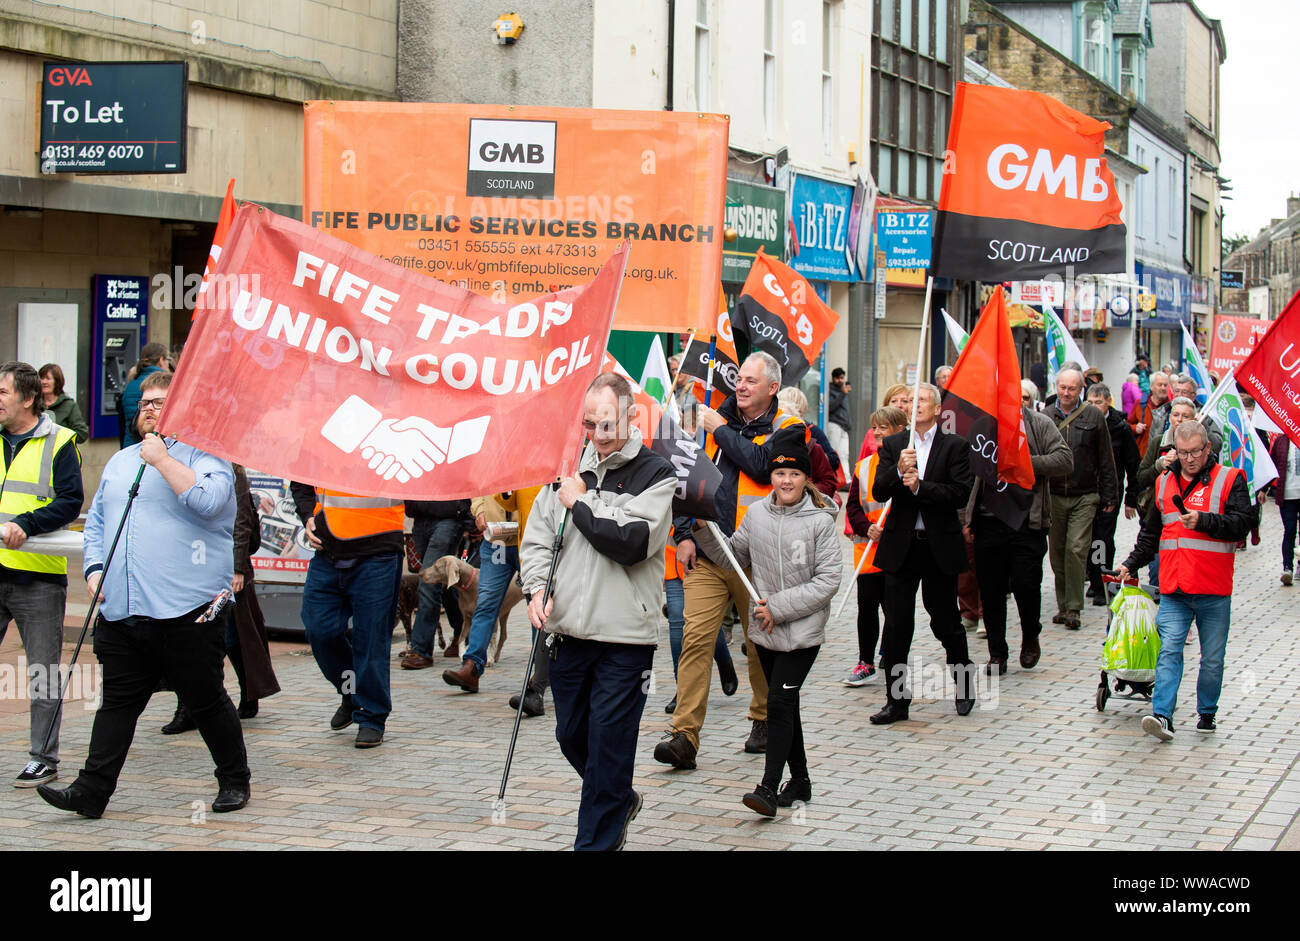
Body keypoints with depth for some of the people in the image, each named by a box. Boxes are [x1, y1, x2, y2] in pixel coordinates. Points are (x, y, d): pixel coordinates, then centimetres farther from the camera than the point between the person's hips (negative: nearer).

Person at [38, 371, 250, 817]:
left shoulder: (204, 456, -2)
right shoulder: (120, 461, 20)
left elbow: (207, 501, -22)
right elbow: (96, 521, 26)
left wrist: (162, 459, -17)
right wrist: (95, 570, 11)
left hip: (186, 612, -6)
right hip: (121, 613, 6)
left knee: (207, 701, 4)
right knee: (117, 702, 5)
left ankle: (234, 782, 18)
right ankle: (92, 791, 4)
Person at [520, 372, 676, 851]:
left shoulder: (655, 474, -5)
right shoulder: (571, 466, 10)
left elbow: (633, 542, -19)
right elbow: (536, 537, 12)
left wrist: (581, 505, -10)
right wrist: (538, 587, -5)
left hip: (623, 636, -5)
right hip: (568, 631, 5)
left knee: (608, 743, -4)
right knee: (571, 734, 16)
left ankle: (597, 839, 7)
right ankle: (619, 802, 40)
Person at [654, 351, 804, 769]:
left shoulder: (787, 429, 0)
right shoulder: (712, 422, 11)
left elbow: (763, 465, -19)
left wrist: (721, 430, -10)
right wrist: (684, 534, 4)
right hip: (707, 552, 2)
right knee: (695, 638, -9)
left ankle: (764, 720, 31)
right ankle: (684, 736, -12)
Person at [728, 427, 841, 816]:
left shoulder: (819, 521, -10)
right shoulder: (756, 514, 3)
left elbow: (828, 580, -12)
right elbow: (735, 556, 17)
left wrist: (779, 607, -14)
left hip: (803, 629, -5)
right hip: (765, 629, 5)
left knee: (779, 702, -12)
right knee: (785, 704, 13)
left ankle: (769, 787, -11)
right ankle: (799, 780, 26)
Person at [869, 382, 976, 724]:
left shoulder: (955, 446, 0)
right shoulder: (892, 445, 7)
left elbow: (960, 494, -10)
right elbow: (878, 493, -1)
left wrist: (919, 486, -17)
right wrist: (899, 471, -19)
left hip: (939, 547, -2)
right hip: (900, 546, 2)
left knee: (946, 622, 8)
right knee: (896, 626, 1)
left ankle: (964, 687, 30)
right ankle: (896, 700, 7)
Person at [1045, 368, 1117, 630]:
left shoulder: (1093, 417, 2)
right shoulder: (1045, 417, 5)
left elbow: (1106, 459, 6)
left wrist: (1109, 496, 4)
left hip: (1084, 497, -2)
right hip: (1053, 496, 2)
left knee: (1076, 549, -10)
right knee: (1057, 552, 7)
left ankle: (1073, 608, -7)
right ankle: (1063, 606, 18)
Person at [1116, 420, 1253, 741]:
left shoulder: (1228, 480, 1)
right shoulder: (1165, 483, 15)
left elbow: (1241, 523, -12)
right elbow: (1151, 532, 26)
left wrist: (1203, 521, -23)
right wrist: (1132, 563, 21)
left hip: (1213, 591, -3)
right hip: (1174, 589, 3)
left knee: (1212, 658, 7)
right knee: (1169, 650, -9)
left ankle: (1207, 713, 24)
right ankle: (1162, 715, -16)